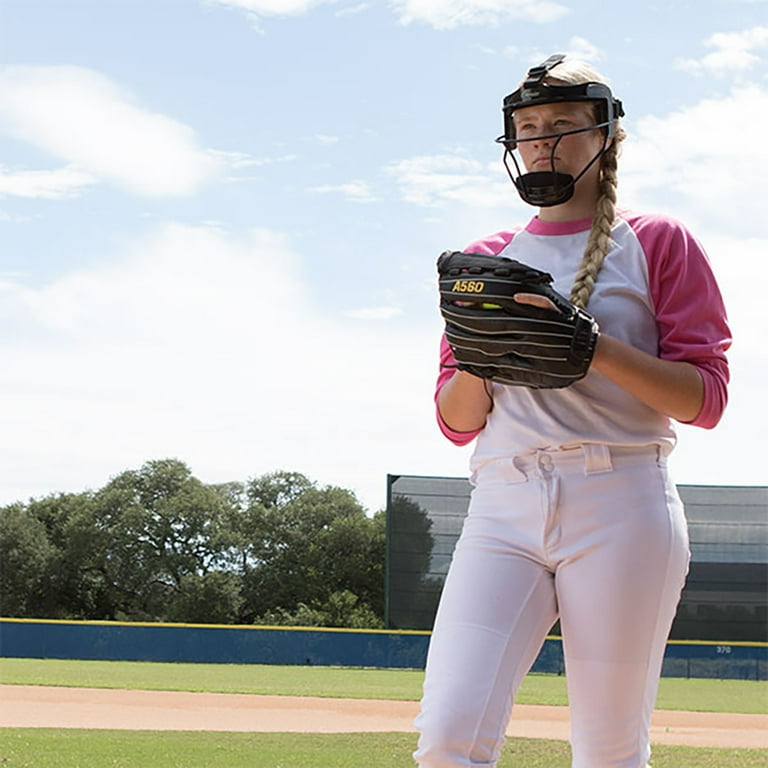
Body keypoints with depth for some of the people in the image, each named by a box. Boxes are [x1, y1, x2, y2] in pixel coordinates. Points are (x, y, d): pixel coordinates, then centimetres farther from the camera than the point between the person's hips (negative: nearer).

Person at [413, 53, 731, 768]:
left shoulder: (657, 243, 8)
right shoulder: (486, 260, 19)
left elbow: (705, 397, -1)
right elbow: (456, 421, 16)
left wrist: (592, 345, -14)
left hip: (620, 503, -3)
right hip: (503, 508, 3)